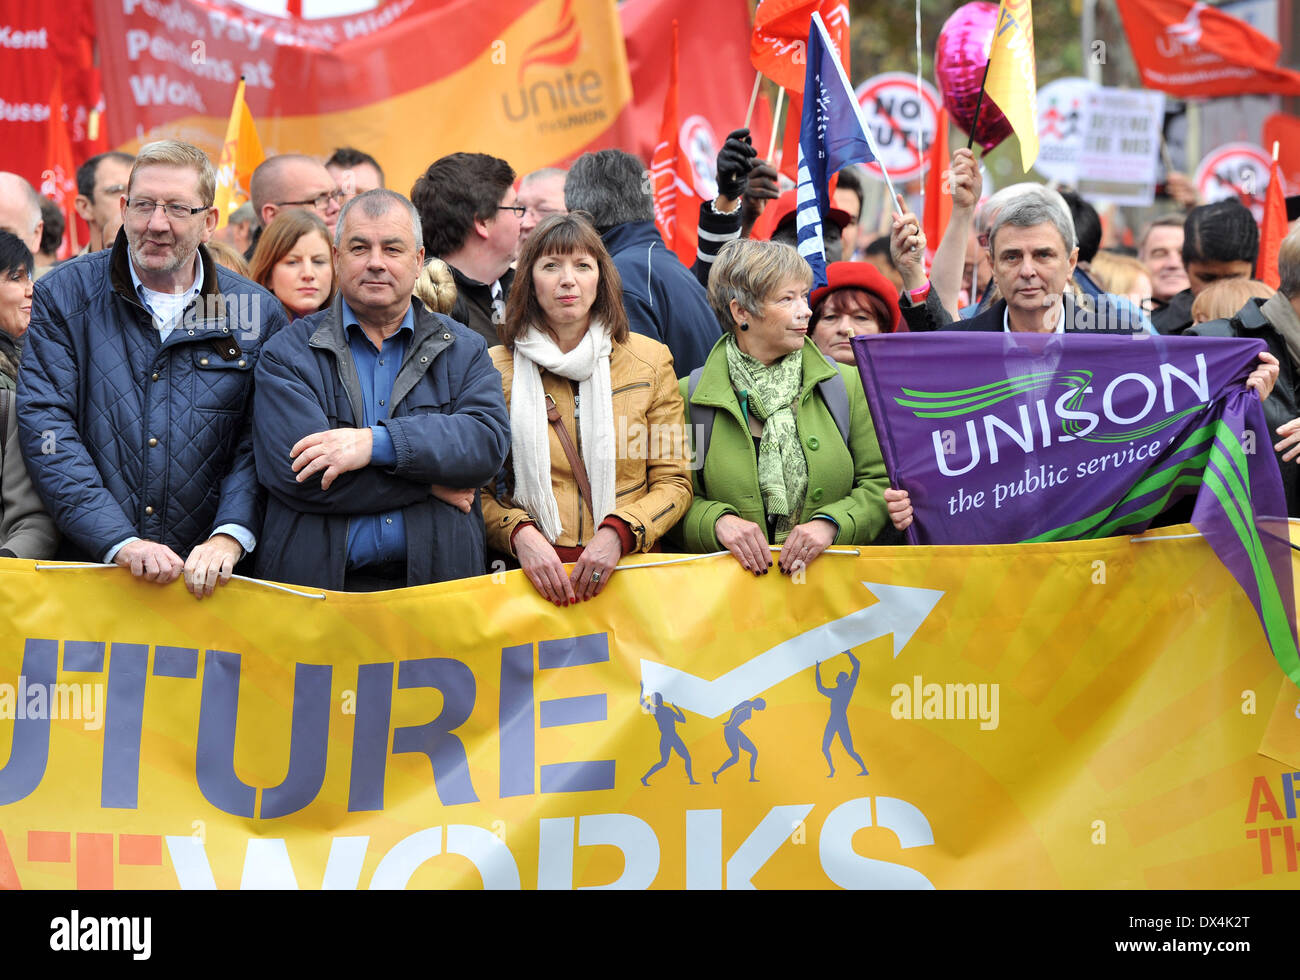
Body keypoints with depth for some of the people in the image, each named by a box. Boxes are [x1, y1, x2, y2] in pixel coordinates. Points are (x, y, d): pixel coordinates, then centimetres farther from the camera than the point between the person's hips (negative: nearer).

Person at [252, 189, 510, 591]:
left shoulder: (464, 351, 16)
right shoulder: (287, 354, 7)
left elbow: (489, 440, -2)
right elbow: (298, 475, -7)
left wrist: (377, 443, -14)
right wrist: (432, 485, -6)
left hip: (438, 584, -1)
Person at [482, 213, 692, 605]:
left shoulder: (649, 360, 11)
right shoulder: (496, 369, 9)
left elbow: (673, 482, 10)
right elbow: (477, 489, 10)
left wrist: (618, 532, -8)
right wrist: (519, 533, -10)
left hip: (628, 569, 1)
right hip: (536, 574, 0)